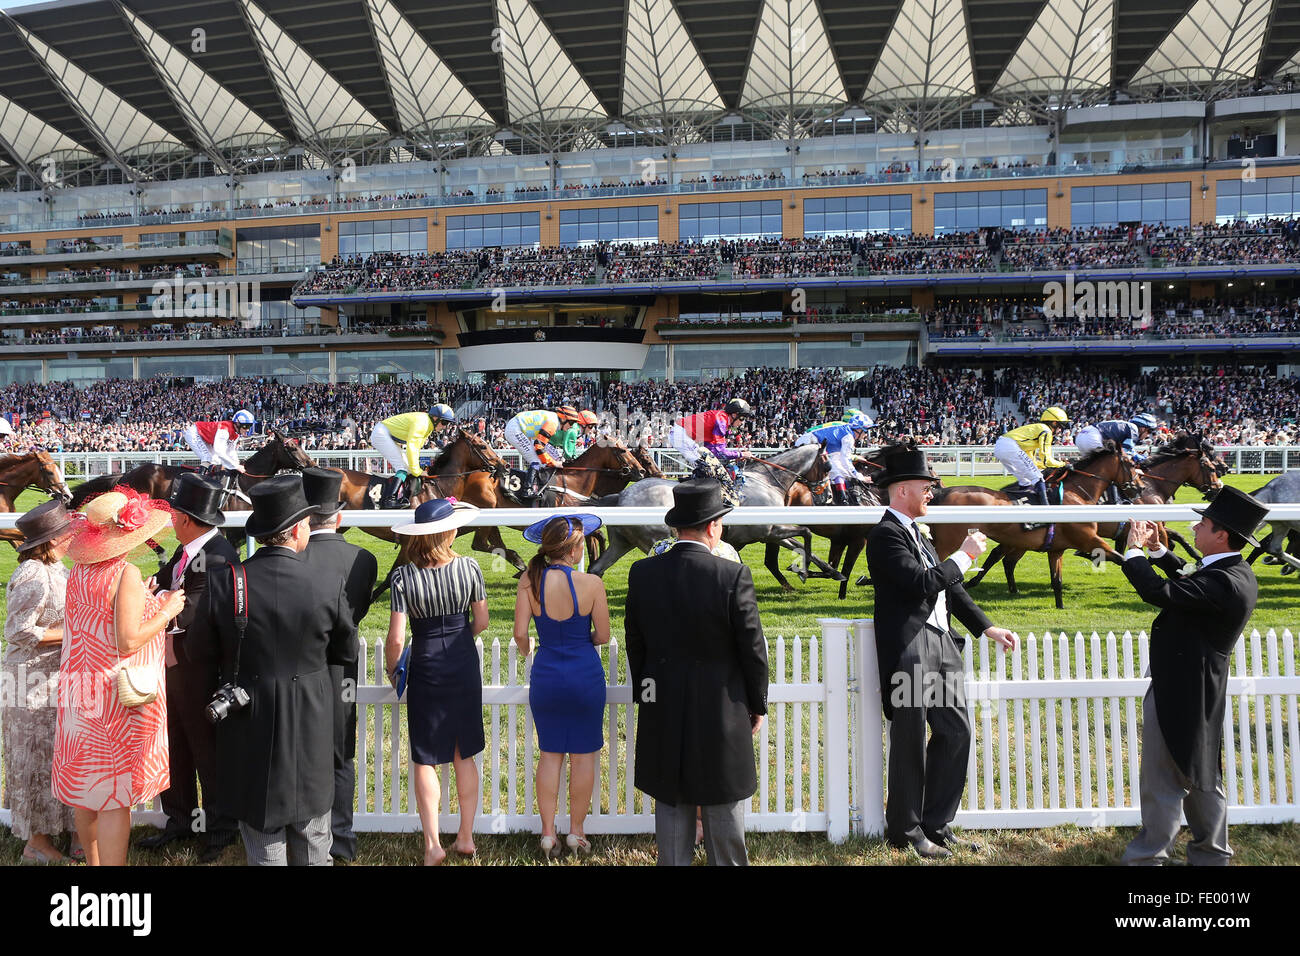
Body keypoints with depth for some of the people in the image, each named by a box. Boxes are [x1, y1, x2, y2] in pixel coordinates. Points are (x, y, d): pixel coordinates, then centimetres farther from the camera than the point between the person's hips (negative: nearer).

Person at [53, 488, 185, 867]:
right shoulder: (127, 574, -19)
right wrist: (166, 611, -10)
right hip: (118, 694, -8)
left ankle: (93, 862, 36)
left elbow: (81, 627, 11)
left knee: (86, 786, 19)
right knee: (115, 794, 0)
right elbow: (128, 641, -22)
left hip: (81, 691, 8)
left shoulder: (79, 572, 3)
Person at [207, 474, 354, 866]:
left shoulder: (223, 582, -12)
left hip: (248, 727, 1)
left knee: (262, 839, 15)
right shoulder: (330, 586, -15)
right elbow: (345, 653, 0)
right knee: (312, 843, 17)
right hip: (310, 728, 0)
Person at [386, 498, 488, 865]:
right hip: (465, 668, 2)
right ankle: (466, 837, 24)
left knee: (424, 760, 10)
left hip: (425, 672, -2)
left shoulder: (404, 576, -14)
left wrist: (392, 671, 5)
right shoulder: (469, 568, -10)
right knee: (464, 756, 15)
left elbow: (396, 639, -14)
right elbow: (481, 621, 1)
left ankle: (433, 844, 12)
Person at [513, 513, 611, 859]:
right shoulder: (591, 583, -15)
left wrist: (526, 651, 16)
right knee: (583, 754, 13)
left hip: (546, 676, 2)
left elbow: (520, 633, -6)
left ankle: (548, 834, 23)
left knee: (550, 753, 16)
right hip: (586, 676, -2)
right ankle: (576, 833, 24)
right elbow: (603, 636, -6)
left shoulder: (530, 581, -9)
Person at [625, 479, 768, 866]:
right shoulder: (733, 576, -16)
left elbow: (635, 644, 4)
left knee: (672, 805, 14)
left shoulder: (642, 573, -5)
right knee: (723, 809, 13)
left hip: (662, 709, 3)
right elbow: (752, 648, -9)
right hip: (722, 711, -3)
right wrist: (758, 704, 5)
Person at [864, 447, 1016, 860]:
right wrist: (964, 555, -10)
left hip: (940, 645, 9)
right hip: (910, 651, -9)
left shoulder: (915, 532, 17)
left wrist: (988, 628, 17)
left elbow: (947, 588, 20)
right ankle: (906, 831, 20)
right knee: (910, 744, 3)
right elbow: (922, 583, -22)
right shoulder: (885, 535, -12)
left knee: (956, 731, 12)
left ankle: (936, 824, 26)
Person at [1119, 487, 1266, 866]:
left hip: (1177, 695, -10)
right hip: (1197, 690, 10)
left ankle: (1147, 857, 10)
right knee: (1200, 779, 21)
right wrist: (1158, 549, 16)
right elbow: (1190, 583, 23)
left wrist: (1135, 549, -19)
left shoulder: (1224, 582, -26)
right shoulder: (1237, 573, 6)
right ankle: (1210, 855, 35)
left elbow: (1158, 592, -35)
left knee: (1161, 784, 0)